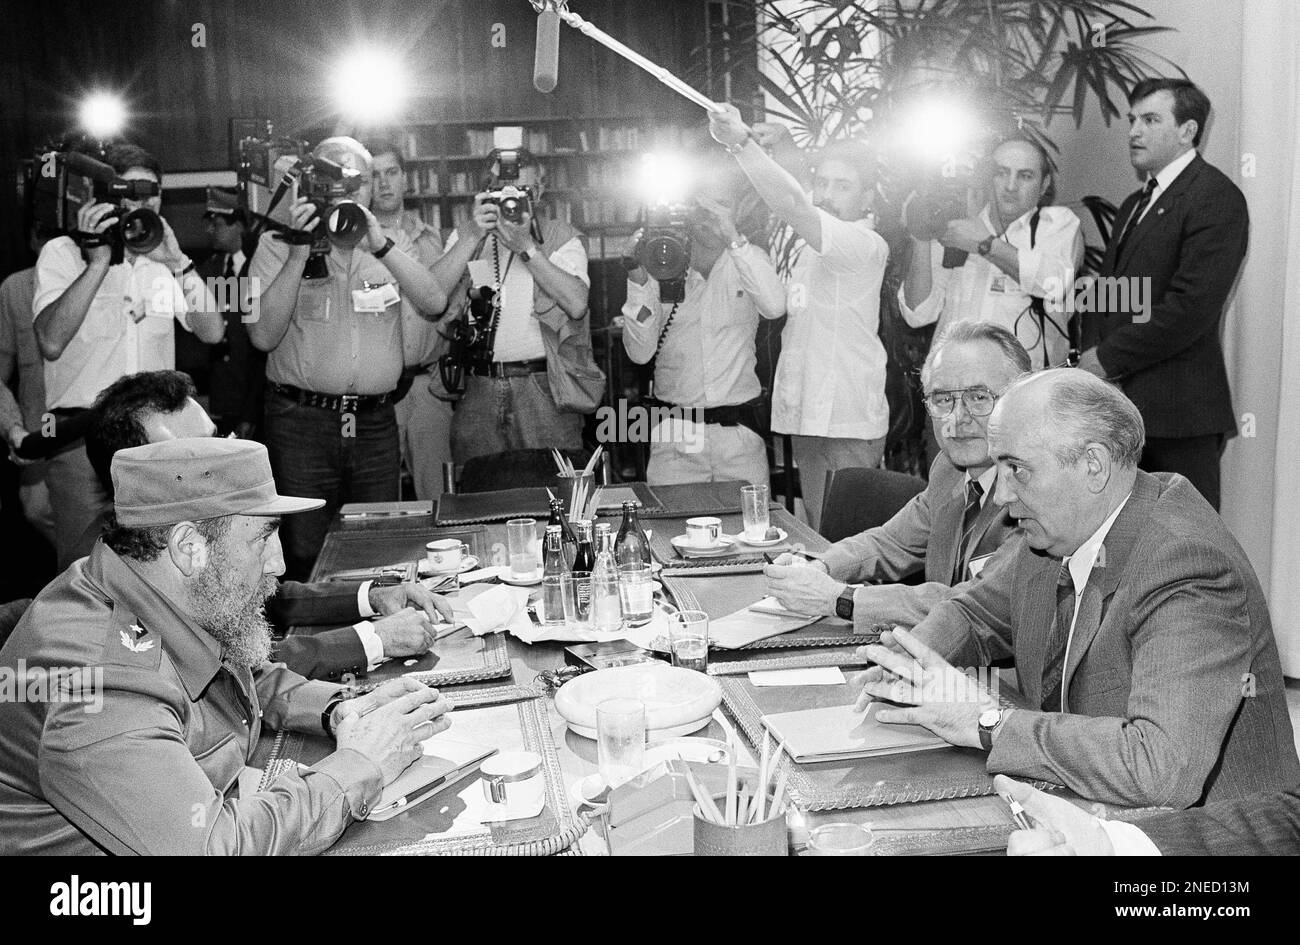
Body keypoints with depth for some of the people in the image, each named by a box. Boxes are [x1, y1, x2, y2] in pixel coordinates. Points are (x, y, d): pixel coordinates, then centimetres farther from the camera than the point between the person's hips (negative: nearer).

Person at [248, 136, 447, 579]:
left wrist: (380, 245, -17)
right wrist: (299, 254, -17)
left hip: (375, 422, 3)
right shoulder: (277, 244, 2)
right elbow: (263, 335, -10)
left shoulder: (389, 246, 11)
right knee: (305, 555, 0)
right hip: (300, 421, -2)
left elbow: (435, 303, -7)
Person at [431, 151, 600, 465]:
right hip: (478, 390, 2)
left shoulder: (561, 236, 7)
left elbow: (576, 304, -11)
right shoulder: (465, 236, 14)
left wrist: (526, 247, -12)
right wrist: (473, 237, -10)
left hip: (546, 391, -2)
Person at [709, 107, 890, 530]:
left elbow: (793, 206, -29)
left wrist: (742, 143, -36)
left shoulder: (865, 245, -14)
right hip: (809, 416, 9)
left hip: (848, 424, -9)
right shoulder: (813, 248, 17)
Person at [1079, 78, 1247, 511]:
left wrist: (1107, 358, -13)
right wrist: (1091, 355, 1)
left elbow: (1191, 307, -18)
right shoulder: (1136, 203, 21)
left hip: (1178, 409, -8)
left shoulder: (1217, 198, -8)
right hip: (1119, 400, 8)